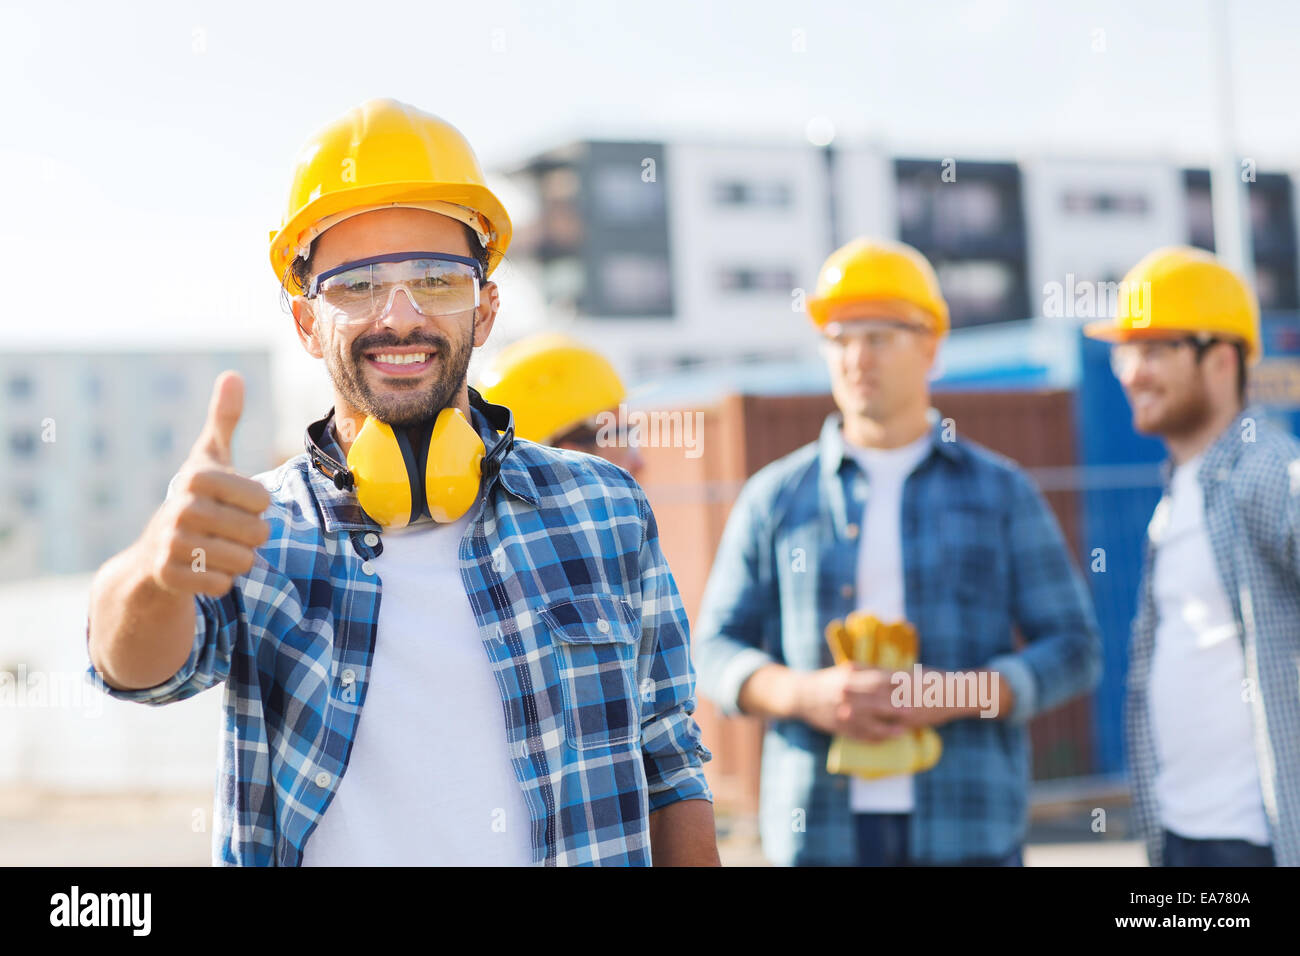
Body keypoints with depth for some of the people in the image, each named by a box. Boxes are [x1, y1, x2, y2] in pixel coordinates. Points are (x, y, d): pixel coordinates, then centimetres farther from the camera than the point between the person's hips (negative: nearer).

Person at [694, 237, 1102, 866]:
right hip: (818, 832, 1)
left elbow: (1073, 648, 5)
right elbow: (717, 650, 9)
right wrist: (805, 693, -12)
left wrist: (959, 694, -12)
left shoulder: (1001, 493, 8)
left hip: (968, 831, 0)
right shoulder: (776, 498, 9)